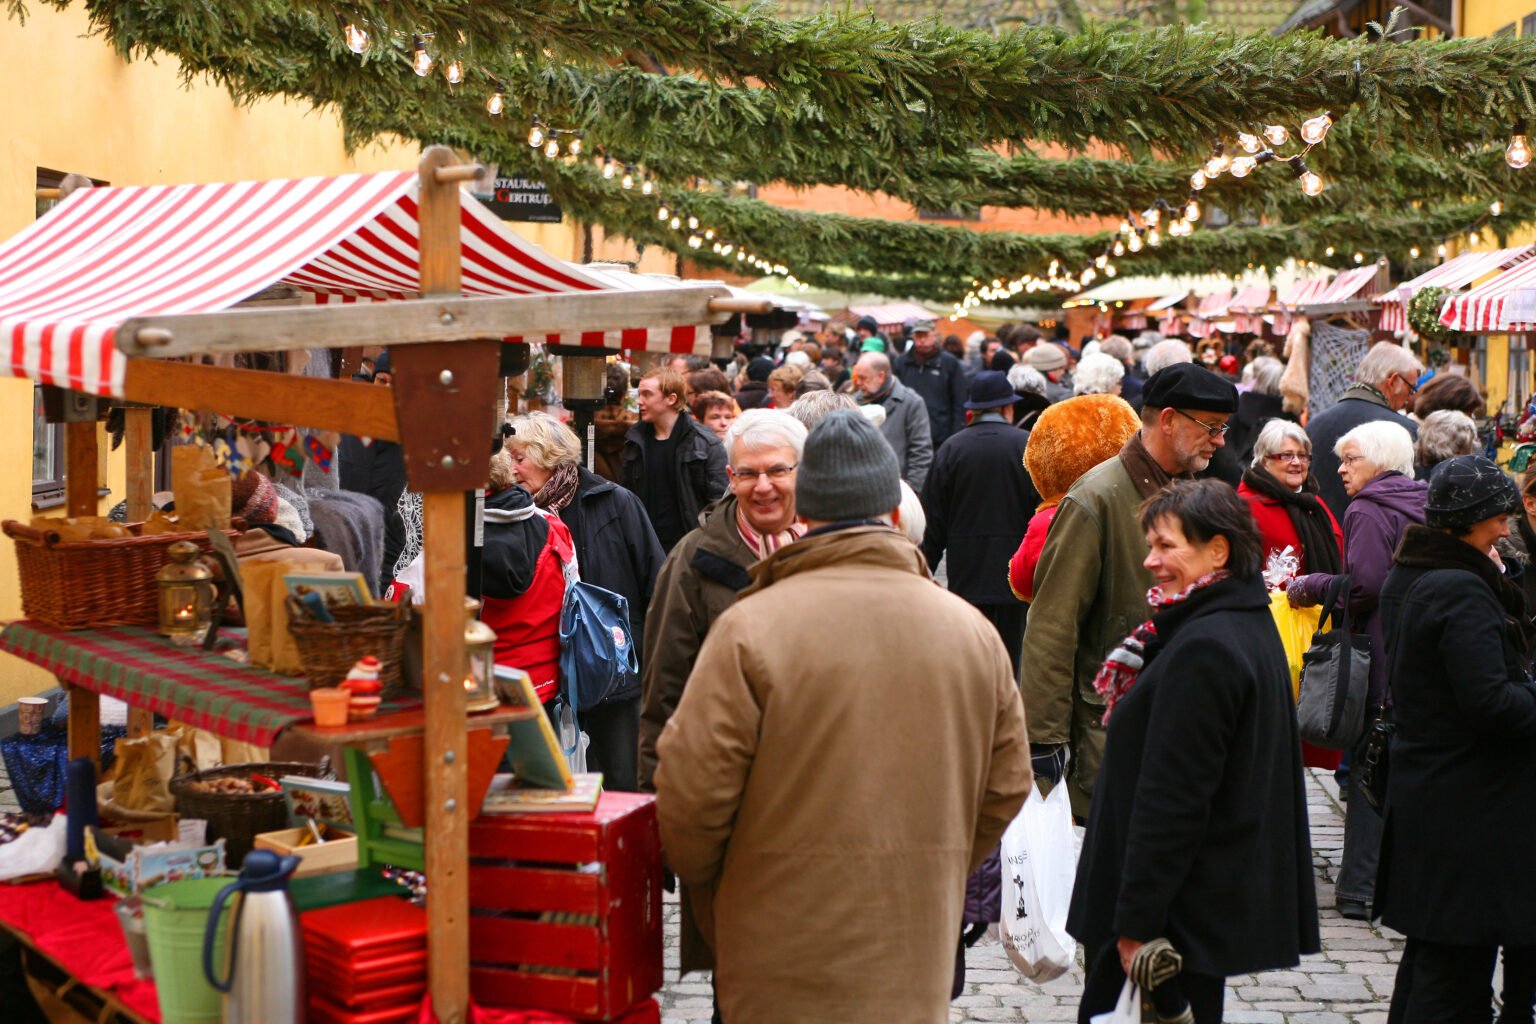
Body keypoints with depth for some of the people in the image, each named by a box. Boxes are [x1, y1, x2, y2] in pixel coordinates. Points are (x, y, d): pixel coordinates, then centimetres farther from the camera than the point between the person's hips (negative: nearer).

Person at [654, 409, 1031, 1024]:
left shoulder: (750, 628, -12)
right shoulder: (973, 631, 2)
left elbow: (692, 791, -12)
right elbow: (1006, 785, 9)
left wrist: (702, 881, 8)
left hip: (783, 951, -3)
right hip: (918, 950, 4)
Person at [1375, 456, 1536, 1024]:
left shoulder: (1404, 579, 11)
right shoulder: (1462, 591, -20)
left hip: (1421, 787, 10)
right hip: (1469, 804, -10)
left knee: (1431, 951, 20)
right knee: (1457, 966, -2)